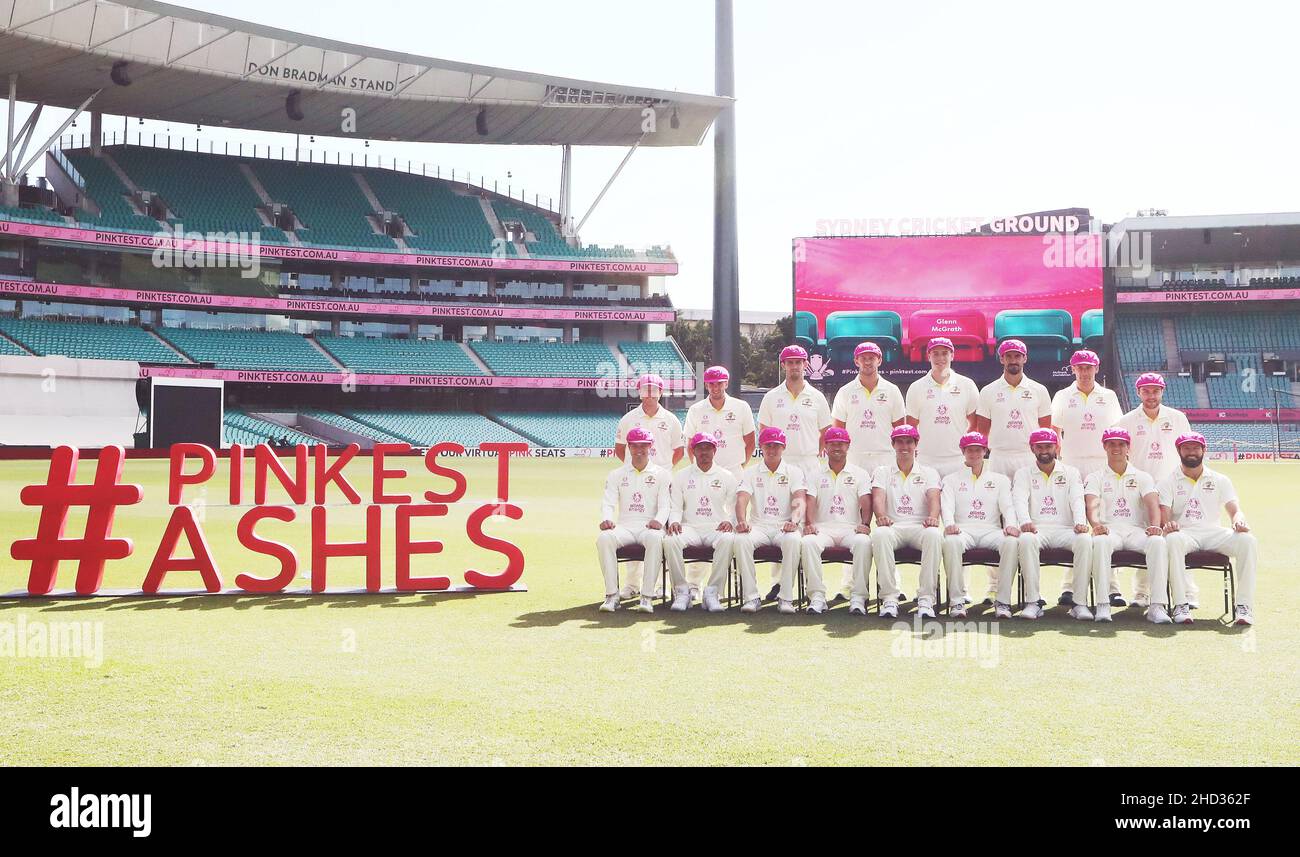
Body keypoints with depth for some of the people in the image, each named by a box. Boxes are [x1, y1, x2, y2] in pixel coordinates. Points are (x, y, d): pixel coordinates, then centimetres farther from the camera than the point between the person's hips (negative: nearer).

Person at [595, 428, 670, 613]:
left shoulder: (661, 474, 13)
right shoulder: (616, 475, 18)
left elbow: (665, 505, 3)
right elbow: (608, 502, 7)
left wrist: (659, 521, -21)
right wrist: (606, 520, -17)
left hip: (649, 527, -2)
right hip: (624, 526, 2)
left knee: (656, 538, -38)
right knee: (604, 538, -32)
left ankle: (647, 596, -37)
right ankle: (612, 594, -30)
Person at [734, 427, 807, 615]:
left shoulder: (794, 472, 9)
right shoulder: (751, 472, 13)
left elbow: (799, 500, -7)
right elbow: (742, 499, -3)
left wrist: (794, 521, -30)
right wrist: (742, 521, -26)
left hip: (785, 526, -1)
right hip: (759, 525, 1)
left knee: (793, 540, -36)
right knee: (741, 539, -32)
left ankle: (786, 597, -28)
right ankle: (751, 597, -27)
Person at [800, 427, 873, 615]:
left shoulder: (860, 474, 17)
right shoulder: (816, 476, 20)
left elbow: (866, 502, 3)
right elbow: (811, 501, 5)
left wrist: (865, 524, -17)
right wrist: (809, 523, -15)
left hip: (851, 529, -1)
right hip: (823, 528, 1)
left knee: (863, 542, -36)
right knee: (808, 542, -34)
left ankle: (858, 598, -32)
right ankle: (817, 596, -31)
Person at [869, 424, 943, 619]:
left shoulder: (929, 473, 19)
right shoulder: (882, 472, 19)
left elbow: (934, 498, 0)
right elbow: (878, 497, 0)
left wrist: (933, 517, -23)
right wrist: (881, 516, -24)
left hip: (920, 526, 0)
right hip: (893, 527, 0)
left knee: (934, 535, -36)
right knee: (879, 534, -37)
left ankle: (926, 598, -33)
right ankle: (889, 597, -34)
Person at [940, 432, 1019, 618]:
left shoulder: (1000, 480, 23)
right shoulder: (951, 480, 20)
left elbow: (1007, 506, 9)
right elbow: (947, 506, 3)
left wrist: (1011, 525, -15)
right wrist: (949, 524, -20)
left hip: (991, 530, 1)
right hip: (963, 529, -1)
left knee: (1011, 541, -34)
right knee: (951, 541, -38)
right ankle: (957, 600, -34)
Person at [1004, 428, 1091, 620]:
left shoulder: (1071, 473, 17)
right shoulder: (1023, 474, 15)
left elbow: (1077, 500, 2)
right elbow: (1019, 500, -4)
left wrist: (1080, 522, -21)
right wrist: (1025, 522, -26)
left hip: (1065, 529, 1)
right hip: (1037, 529, -1)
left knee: (1085, 540, -32)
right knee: (1026, 540, -36)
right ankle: (1033, 601, -33)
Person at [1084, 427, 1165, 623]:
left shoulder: (1142, 477, 20)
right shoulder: (1095, 478, 16)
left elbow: (1153, 503, 2)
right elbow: (1092, 504, -3)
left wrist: (1155, 526, -20)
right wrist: (1096, 523, -27)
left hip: (1137, 530, 1)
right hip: (1108, 529, -1)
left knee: (1157, 541, -33)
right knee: (1100, 542, -38)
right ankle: (1102, 605, -39)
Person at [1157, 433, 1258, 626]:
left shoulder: (1220, 480, 18)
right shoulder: (1169, 482, 11)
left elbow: (1235, 510, 6)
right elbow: (1164, 514, -3)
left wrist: (1238, 522, -20)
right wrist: (1168, 524, -29)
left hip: (1214, 532, 2)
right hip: (1184, 532, -2)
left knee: (1248, 540, -28)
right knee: (1172, 540, -39)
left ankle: (1243, 605, -27)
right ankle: (1181, 605, -36)